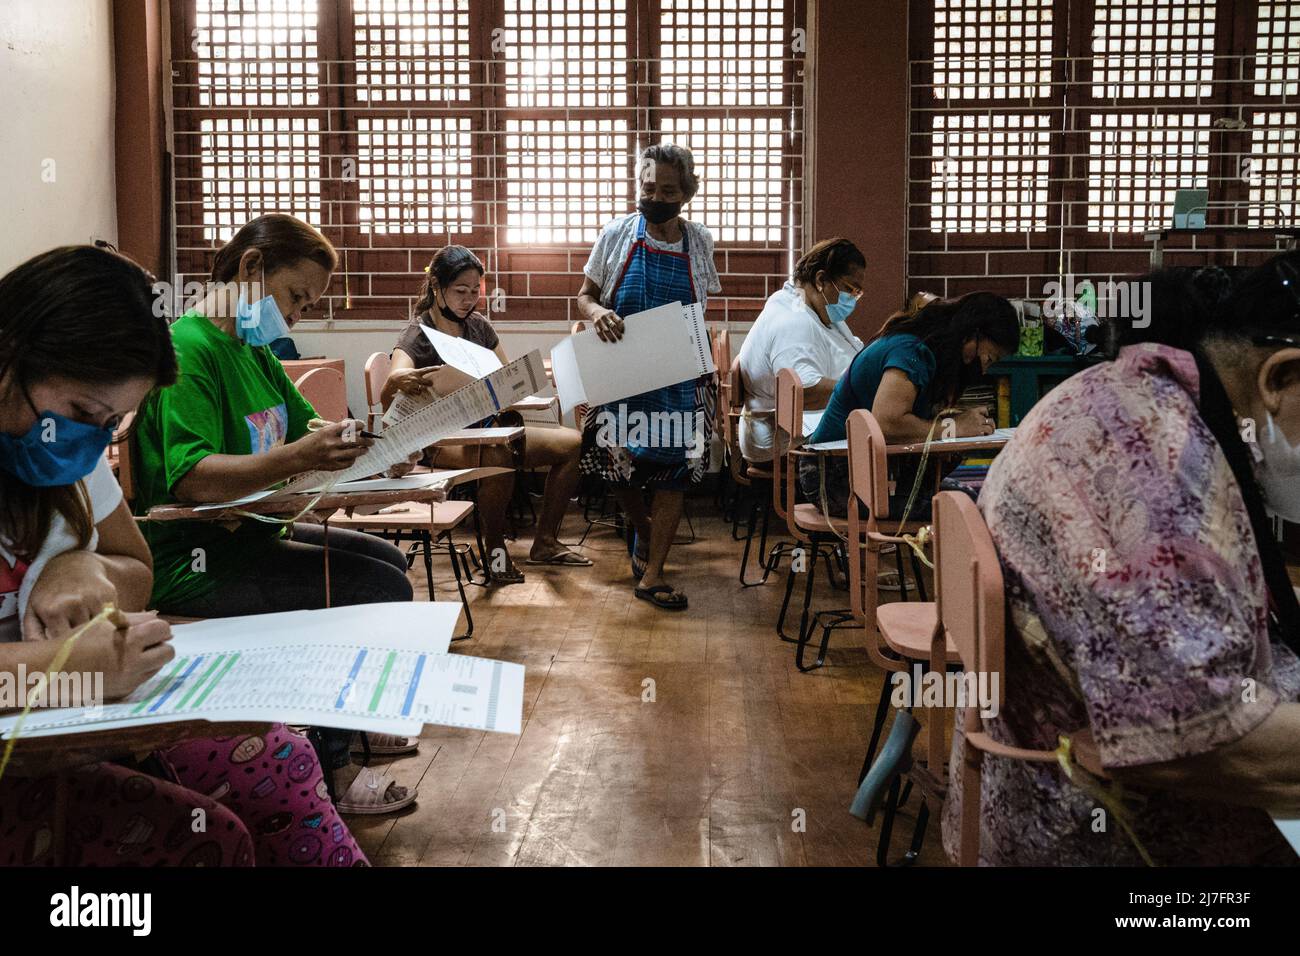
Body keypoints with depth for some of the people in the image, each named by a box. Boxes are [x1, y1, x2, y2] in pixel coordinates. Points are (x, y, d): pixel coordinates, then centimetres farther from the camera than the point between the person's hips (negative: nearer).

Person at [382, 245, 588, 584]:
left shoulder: (479, 326, 12)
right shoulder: (418, 334, -8)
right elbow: (390, 391, -28)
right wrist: (400, 381, -54)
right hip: (444, 440, -7)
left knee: (572, 442, -12)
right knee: (498, 456, -40)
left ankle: (545, 542, -1)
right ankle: (495, 550, -18)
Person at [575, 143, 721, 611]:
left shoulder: (699, 242, 4)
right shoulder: (617, 235, -1)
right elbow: (584, 296, 5)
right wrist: (597, 314, -19)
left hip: (680, 378, 1)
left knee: (674, 469, -2)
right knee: (618, 462, 2)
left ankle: (652, 574, 7)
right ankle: (642, 529, 36)